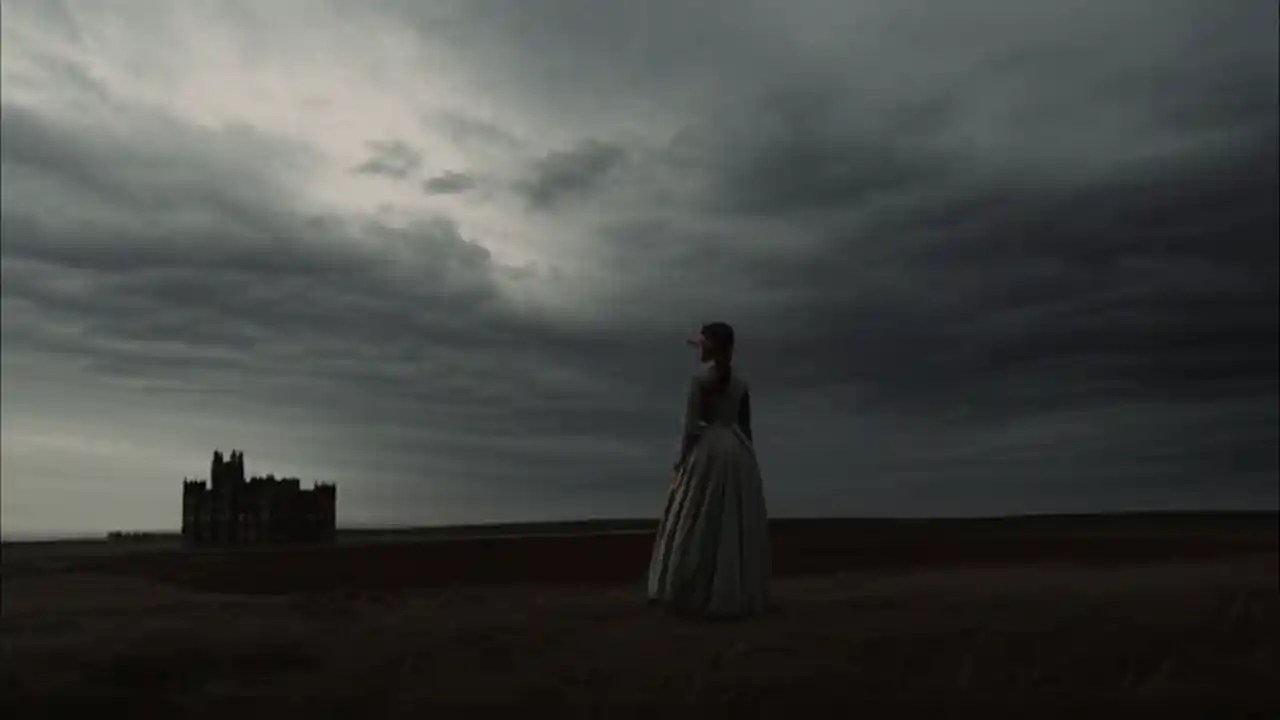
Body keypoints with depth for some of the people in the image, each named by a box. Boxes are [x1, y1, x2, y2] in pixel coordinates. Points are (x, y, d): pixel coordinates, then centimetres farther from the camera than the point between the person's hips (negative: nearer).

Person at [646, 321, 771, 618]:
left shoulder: (700, 378, -8)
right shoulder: (741, 382, 9)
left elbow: (691, 426, -12)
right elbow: (746, 427, 11)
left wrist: (680, 463, -7)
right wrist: (748, 463, 16)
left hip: (708, 450, -5)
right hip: (738, 451, 6)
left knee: (699, 525, 1)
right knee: (737, 524, 9)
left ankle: (694, 594, 3)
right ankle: (738, 595, 11)